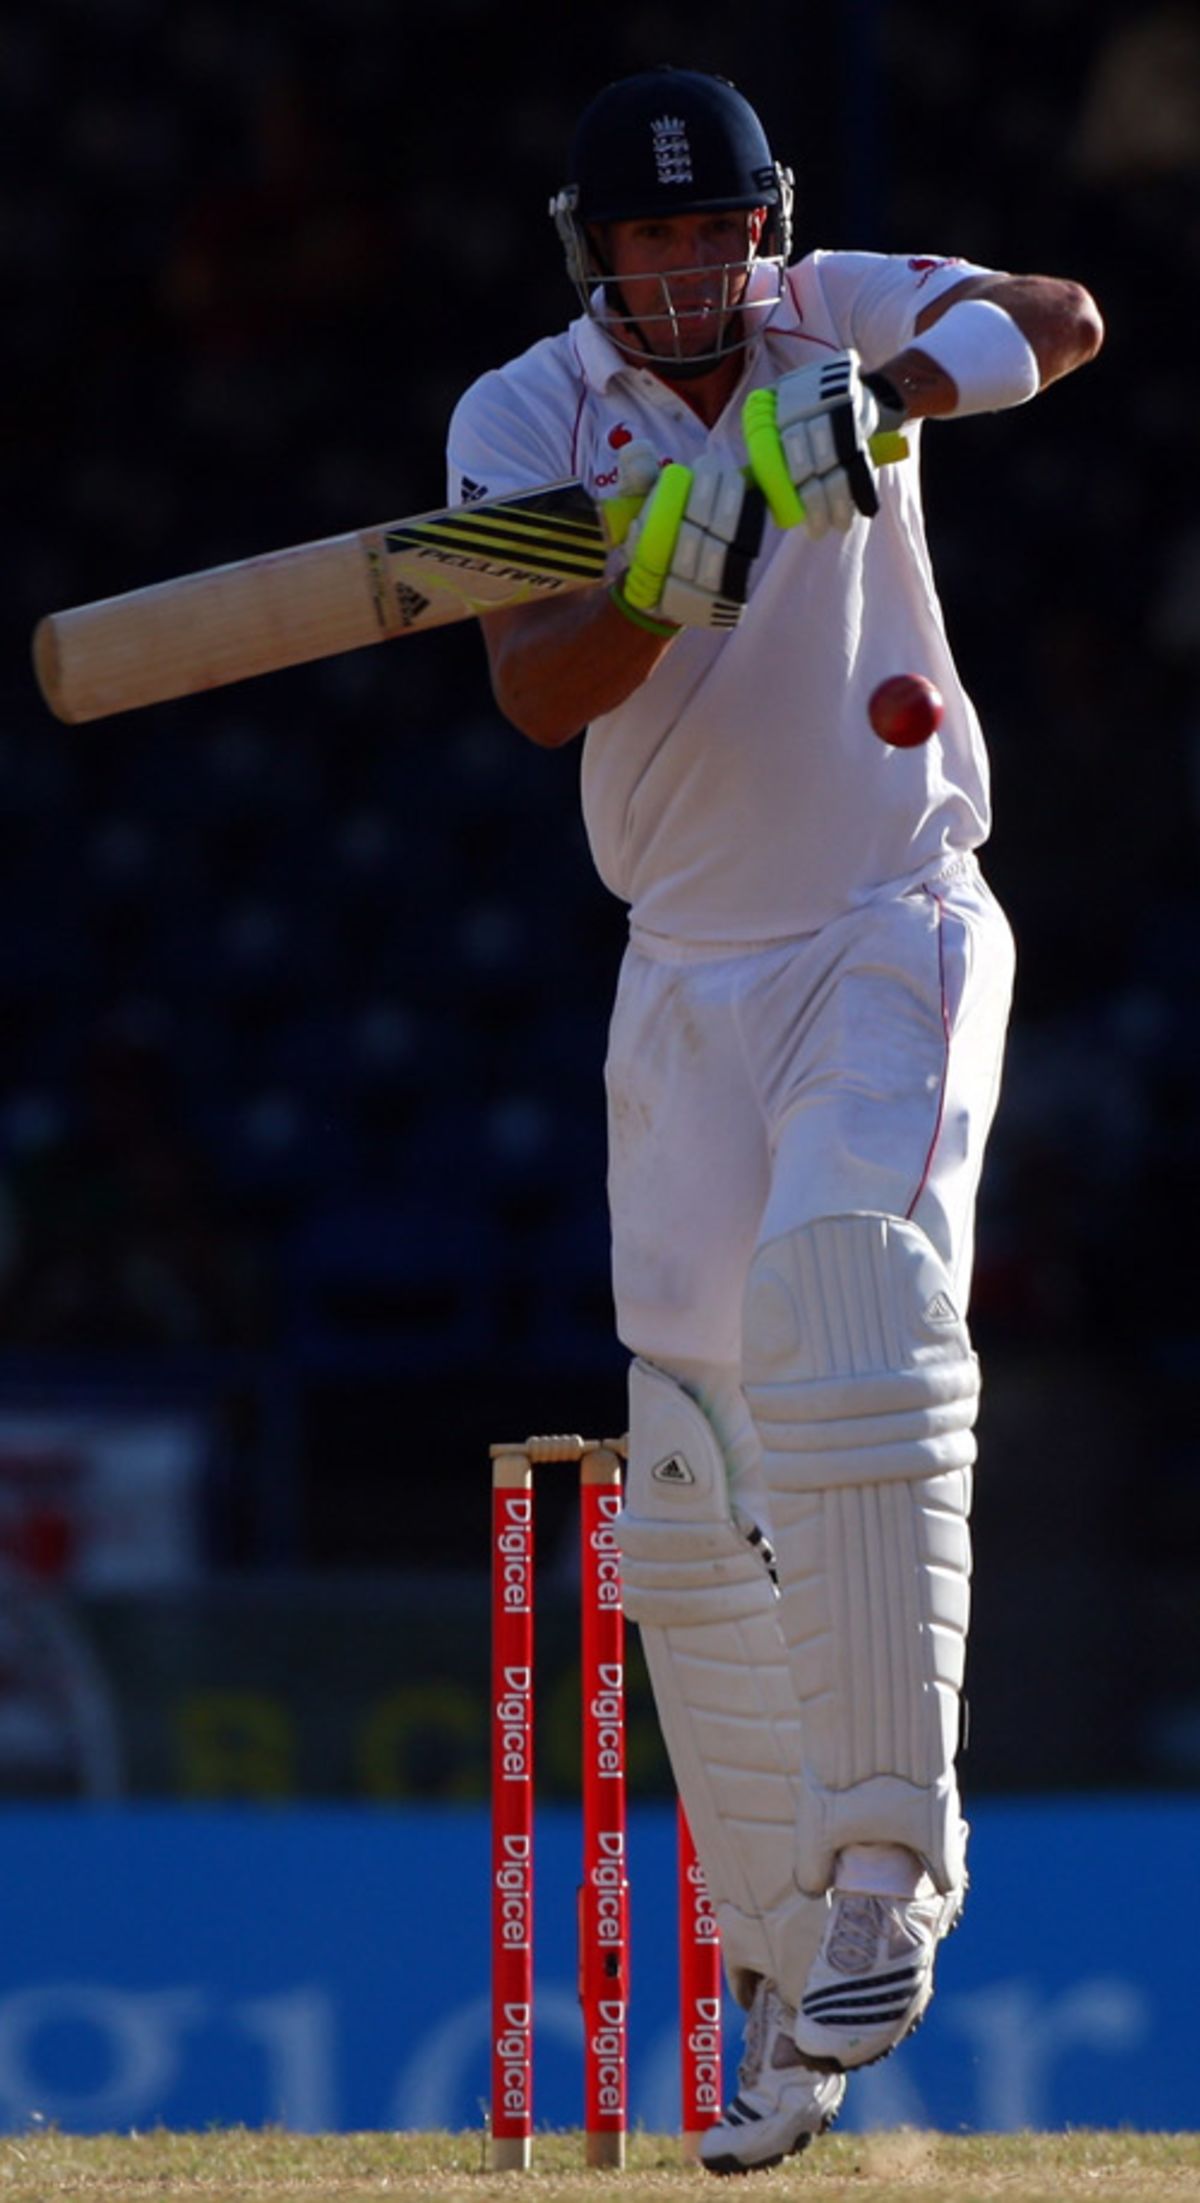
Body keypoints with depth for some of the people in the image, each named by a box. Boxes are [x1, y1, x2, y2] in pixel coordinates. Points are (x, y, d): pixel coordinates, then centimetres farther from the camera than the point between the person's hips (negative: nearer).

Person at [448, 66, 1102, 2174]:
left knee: (844, 1291, -29)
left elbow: (1062, 321, -21)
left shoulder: (841, 318, -4)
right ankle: (781, 1976, 14)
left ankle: (887, 1856, -26)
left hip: (899, 932, -3)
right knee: (688, 1502, 3)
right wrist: (672, 576, -38)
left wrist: (878, 397, -38)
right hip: (691, 977, 3)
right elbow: (535, 692, -19)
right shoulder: (527, 418, -4)